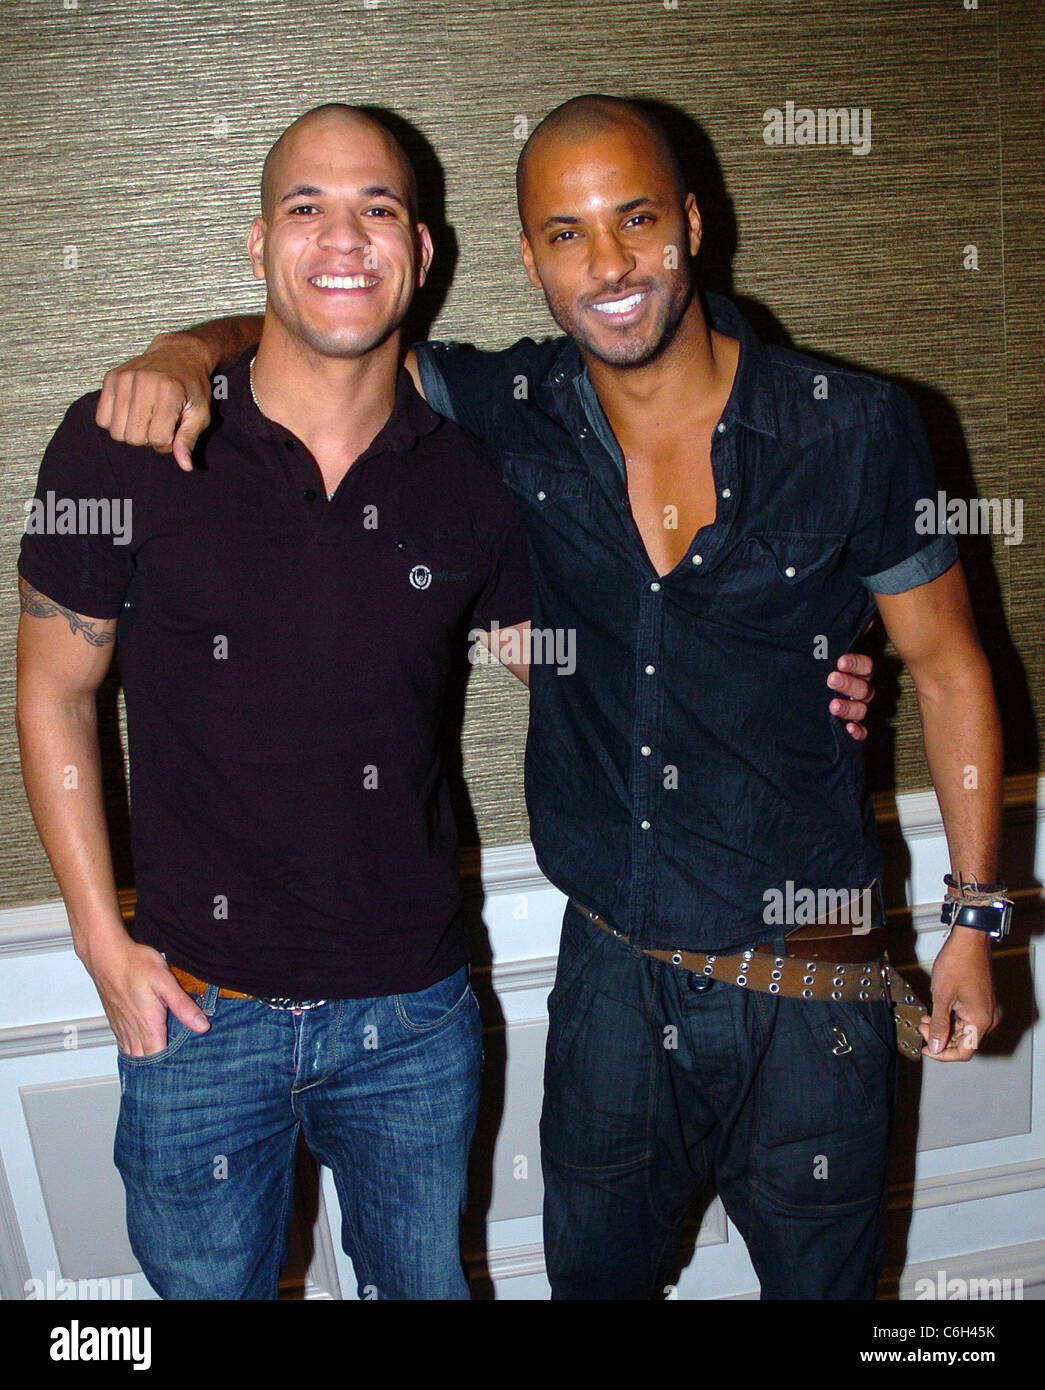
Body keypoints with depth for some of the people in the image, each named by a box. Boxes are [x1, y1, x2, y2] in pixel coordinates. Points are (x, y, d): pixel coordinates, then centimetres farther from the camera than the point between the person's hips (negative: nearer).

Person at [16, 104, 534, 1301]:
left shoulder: (471, 481, -6)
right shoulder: (120, 450, -12)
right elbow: (54, 693, -3)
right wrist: (104, 942, -5)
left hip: (412, 1015, 2)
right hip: (195, 1014, -1)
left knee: (425, 1280, 24)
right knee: (208, 1281, 22)